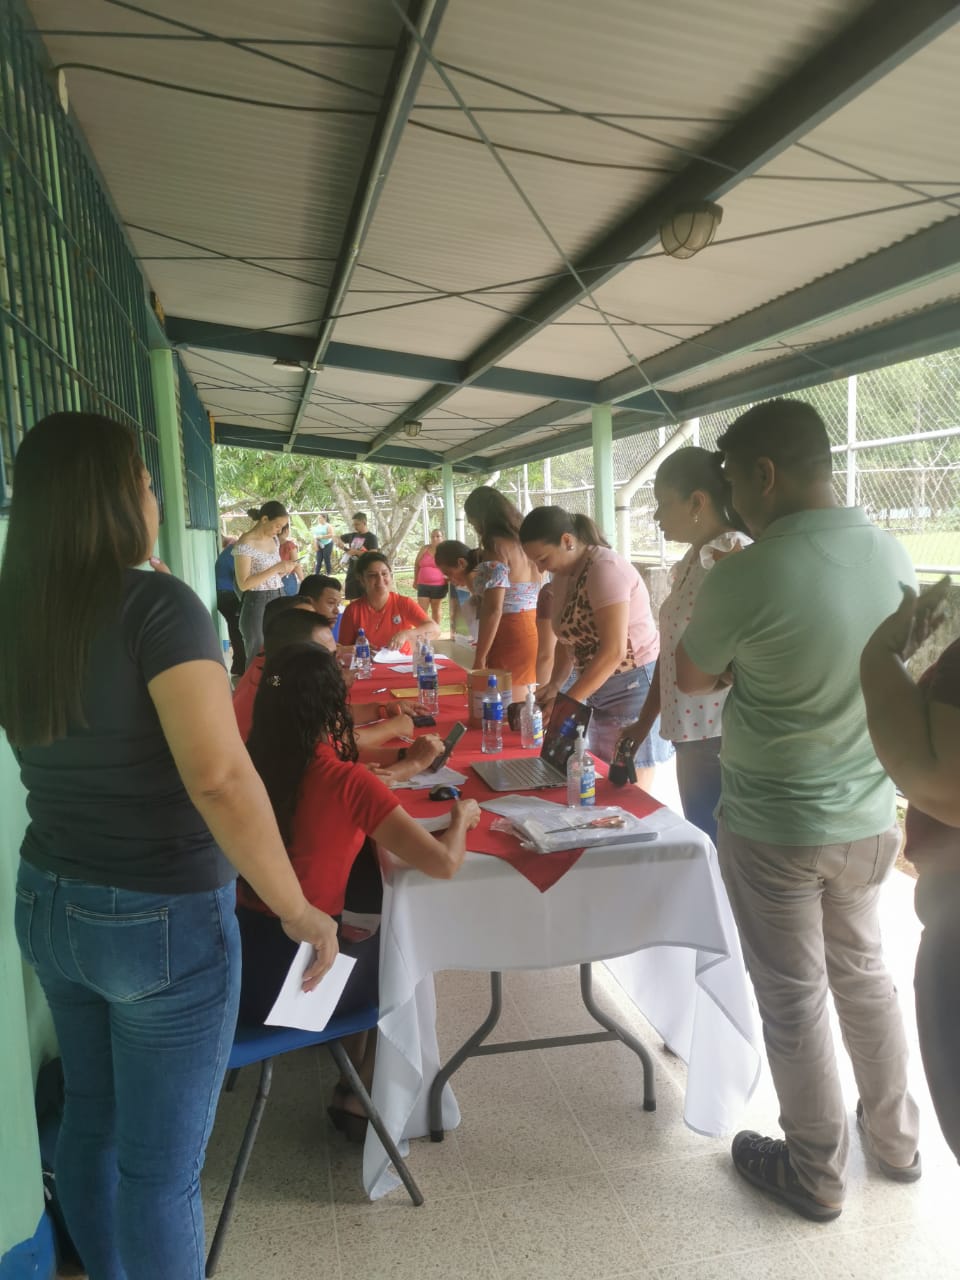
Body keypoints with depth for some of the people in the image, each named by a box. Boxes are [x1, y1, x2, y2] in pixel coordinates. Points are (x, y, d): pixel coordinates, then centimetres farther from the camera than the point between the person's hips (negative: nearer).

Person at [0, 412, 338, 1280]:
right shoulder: (156, 604, -19)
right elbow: (218, 777, -27)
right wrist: (298, 909, -19)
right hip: (162, 919, -7)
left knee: (91, 1122, 25)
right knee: (162, 1165, 11)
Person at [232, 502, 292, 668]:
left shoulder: (274, 539, 10)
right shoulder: (245, 544, -14)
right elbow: (244, 584, -19)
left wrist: (283, 571, 2)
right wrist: (276, 569, -21)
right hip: (257, 604, -7)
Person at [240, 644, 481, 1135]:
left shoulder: (252, 766, -2)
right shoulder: (348, 782, -20)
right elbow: (443, 863, -20)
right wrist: (462, 817, 1)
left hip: (237, 954, 6)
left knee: (359, 943, 31)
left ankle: (353, 1072, 45)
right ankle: (356, 1097, 36)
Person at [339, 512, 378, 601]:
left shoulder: (371, 537, -6)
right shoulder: (353, 535, 11)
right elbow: (338, 538, 25)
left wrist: (356, 552, -17)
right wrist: (343, 546, 4)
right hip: (351, 571, 6)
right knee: (351, 599, 9)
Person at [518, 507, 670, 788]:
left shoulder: (605, 569, -20)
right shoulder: (564, 575, 7)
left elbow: (613, 651, -26)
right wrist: (555, 684, -2)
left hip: (633, 688, -8)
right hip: (599, 690, 8)